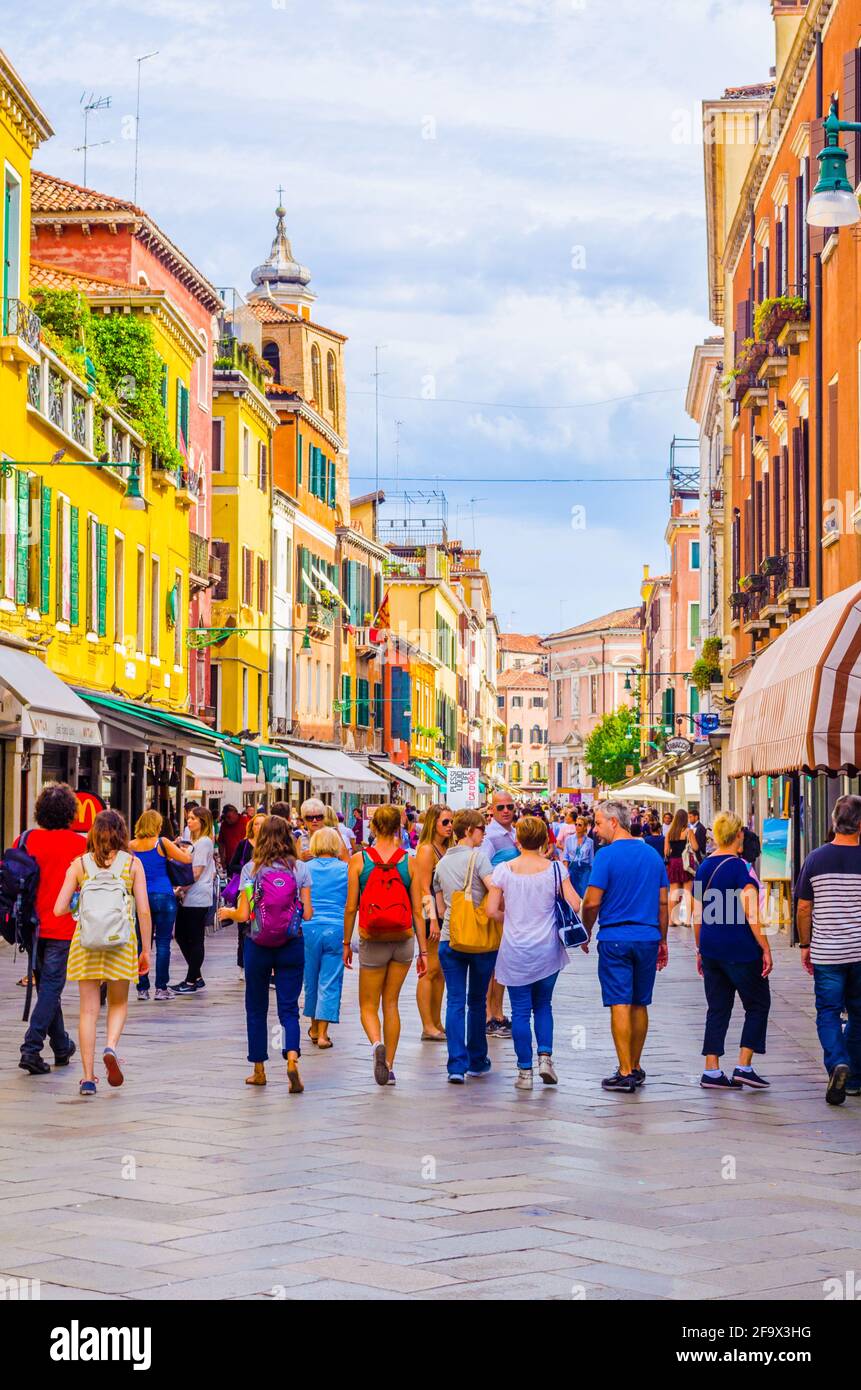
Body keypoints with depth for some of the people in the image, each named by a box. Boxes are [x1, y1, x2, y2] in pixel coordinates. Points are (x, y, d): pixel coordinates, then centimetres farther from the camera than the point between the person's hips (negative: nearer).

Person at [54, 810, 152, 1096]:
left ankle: (88, 1077, 3)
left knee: (89, 1010, 6)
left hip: (85, 941, 0)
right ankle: (111, 1048, -11)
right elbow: (144, 911, -3)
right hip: (121, 941, 0)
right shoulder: (132, 863, 1)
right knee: (118, 1003, 17)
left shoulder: (79, 864, 2)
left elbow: (59, 909, -2)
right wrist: (146, 950, 4)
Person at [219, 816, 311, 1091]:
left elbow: (243, 915, -8)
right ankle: (292, 1058, -22)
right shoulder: (300, 868, -1)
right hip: (292, 944, 1)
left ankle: (259, 1071, 20)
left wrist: (227, 913, 14)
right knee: (289, 1008, 3)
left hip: (258, 945, 0)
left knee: (256, 1008, 13)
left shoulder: (251, 869, -4)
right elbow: (307, 914, -3)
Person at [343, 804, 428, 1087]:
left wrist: (346, 943, 7)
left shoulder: (359, 860, -7)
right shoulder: (408, 861, -4)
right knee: (391, 1003, 15)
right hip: (403, 940, 2)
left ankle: (377, 1043, -20)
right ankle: (389, 1065, 16)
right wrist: (423, 950, 4)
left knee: (368, 1006, 9)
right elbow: (417, 911, -2)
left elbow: (350, 907, -6)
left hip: (372, 943, -2)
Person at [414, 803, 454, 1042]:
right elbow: (425, 888, -15)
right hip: (430, 914, -8)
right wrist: (433, 919, -19)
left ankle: (437, 1024, 16)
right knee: (430, 970, -5)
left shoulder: (445, 848, 14)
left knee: (440, 971, 11)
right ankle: (428, 1027, -3)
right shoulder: (426, 849, -11)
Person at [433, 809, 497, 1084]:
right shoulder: (477, 856, -7)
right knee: (477, 1000, 11)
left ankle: (457, 1065, -8)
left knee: (455, 1002, 1)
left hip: (449, 939, 3)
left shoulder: (442, 863, 12)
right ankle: (477, 1061, 21)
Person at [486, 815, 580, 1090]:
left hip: (515, 952, -1)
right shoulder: (554, 869, -5)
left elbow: (491, 911, -7)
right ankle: (545, 1057, 2)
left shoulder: (503, 870, -6)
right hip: (548, 950, 1)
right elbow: (575, 905, -8)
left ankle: (524, 1072, 5)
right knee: (543, 1005, 18)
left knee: (520, 1010, 5)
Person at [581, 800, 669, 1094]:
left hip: (615, 939, -5)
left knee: (620, 1005, -3)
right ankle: (635, 1068, 21)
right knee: (640, 1005, 13)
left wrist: (586, 930, 5)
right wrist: (662, 941, 18)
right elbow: (663, 902, 11)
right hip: (648, 938, 5)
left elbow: (592, 902, -13)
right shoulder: (652, 854, 8)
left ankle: (625, 1073, -5)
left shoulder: (607, 855, -9)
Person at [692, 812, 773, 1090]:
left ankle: (711, 1072, 7)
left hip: (711, 949, 6)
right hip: (740, 950, -6)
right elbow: (751, 915, -17)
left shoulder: (703, 867, 7)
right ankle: (744, 1067, 2)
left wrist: (700, 950, 20)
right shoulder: (740, 868, -13)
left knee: (717, 1009, 11)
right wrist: (765, 949, -12)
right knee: (758, 1005, 8)